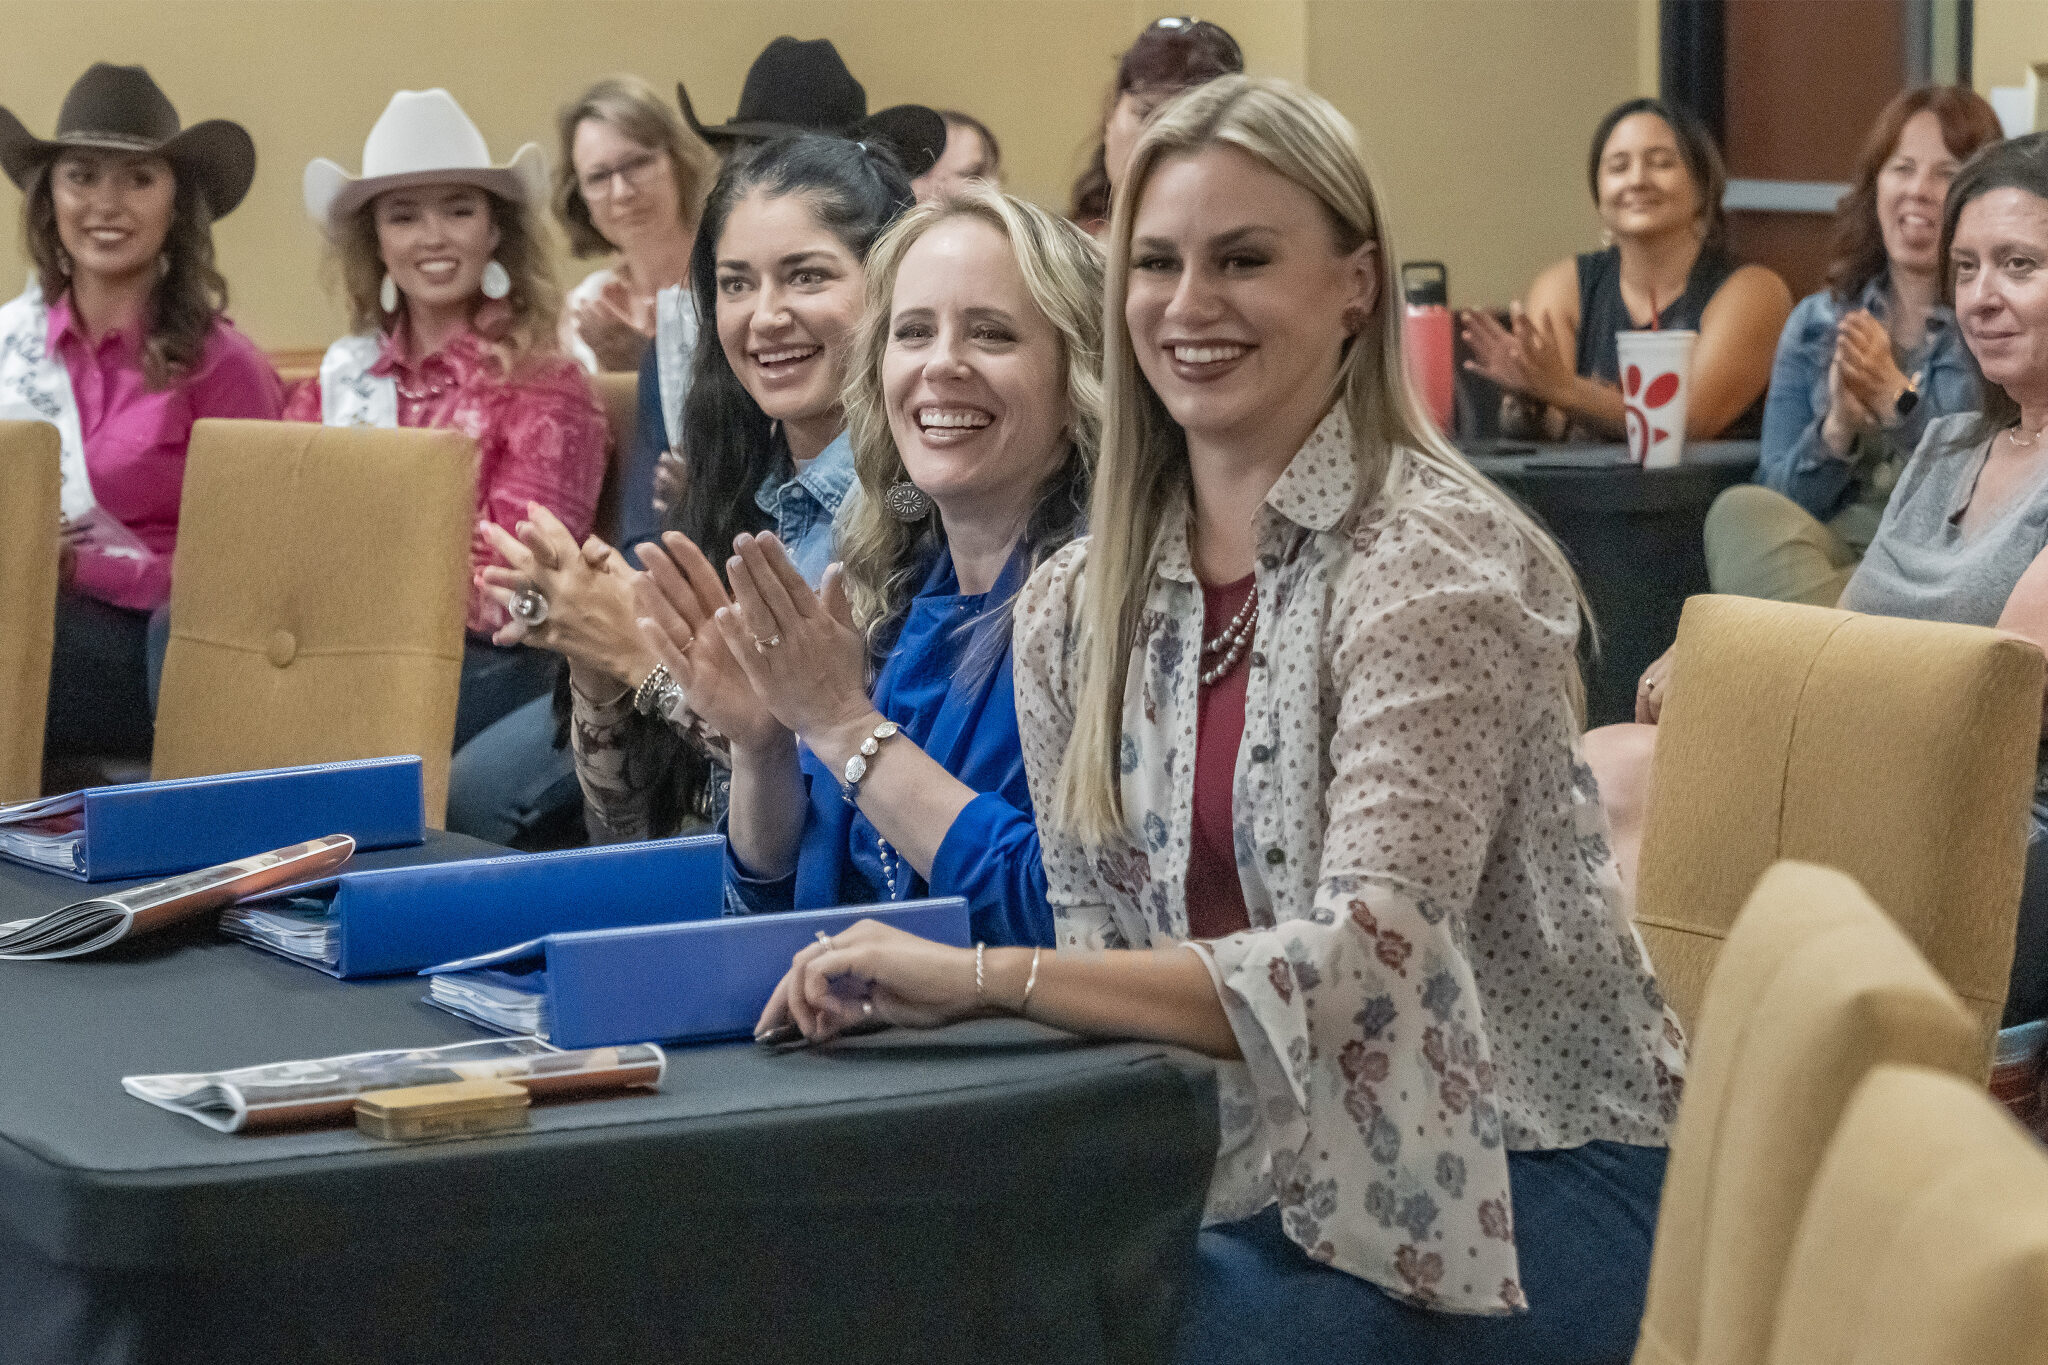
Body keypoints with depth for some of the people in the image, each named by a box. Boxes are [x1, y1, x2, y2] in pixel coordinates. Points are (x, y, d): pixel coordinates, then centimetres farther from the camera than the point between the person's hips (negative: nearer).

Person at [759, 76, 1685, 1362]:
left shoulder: (1429, 563, -13)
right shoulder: (1075, 609, 6)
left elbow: (1372, 956, -23)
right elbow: (1105, 950, 9)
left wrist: (983, 975, -29)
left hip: (1515, 1176, -5)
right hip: (1259, 1169, 5)